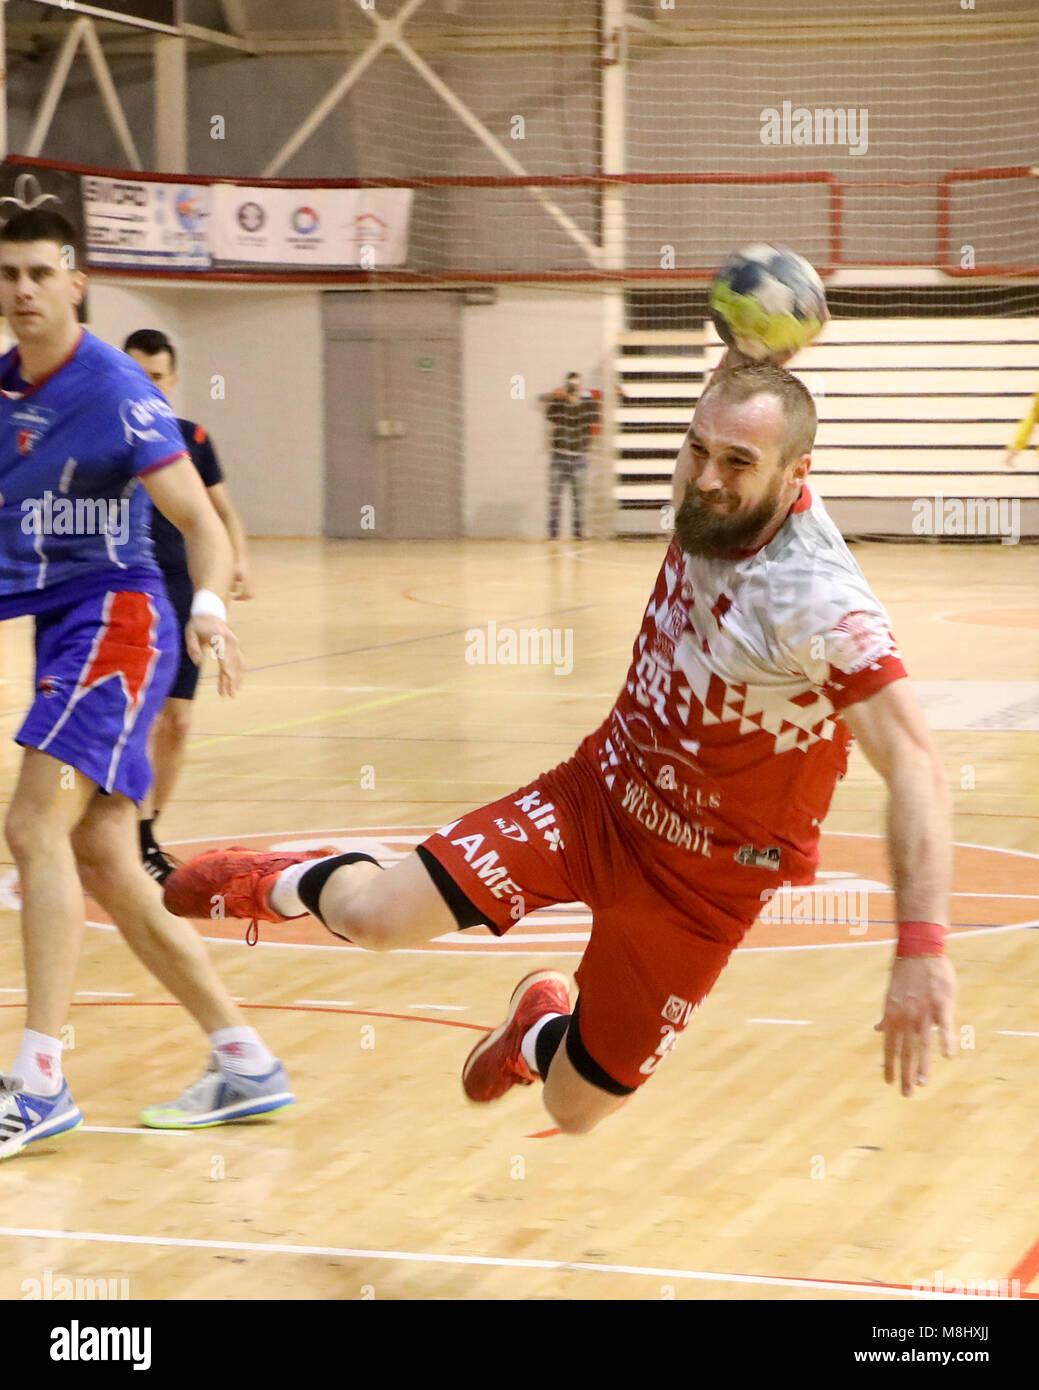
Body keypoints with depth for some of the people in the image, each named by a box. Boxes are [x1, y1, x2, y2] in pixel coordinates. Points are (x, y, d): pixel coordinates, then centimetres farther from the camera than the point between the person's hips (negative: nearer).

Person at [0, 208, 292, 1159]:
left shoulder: (115, 390, -12)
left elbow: (200, 518, -16)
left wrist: (209, 606, -32)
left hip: (114, 616, -8)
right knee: (101, 862, 8)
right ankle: (245, 1063, 16)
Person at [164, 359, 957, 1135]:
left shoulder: (821, 603, -31)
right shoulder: (710, 508, -11)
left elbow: (915, 767, -38)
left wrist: (923, 948, -47)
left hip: (703, 874, -4)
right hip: (601, 791, 4)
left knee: (576, 1107, 7)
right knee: (376, 918, -13)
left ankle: (539, 1031, 45)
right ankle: (286, 884, 24)